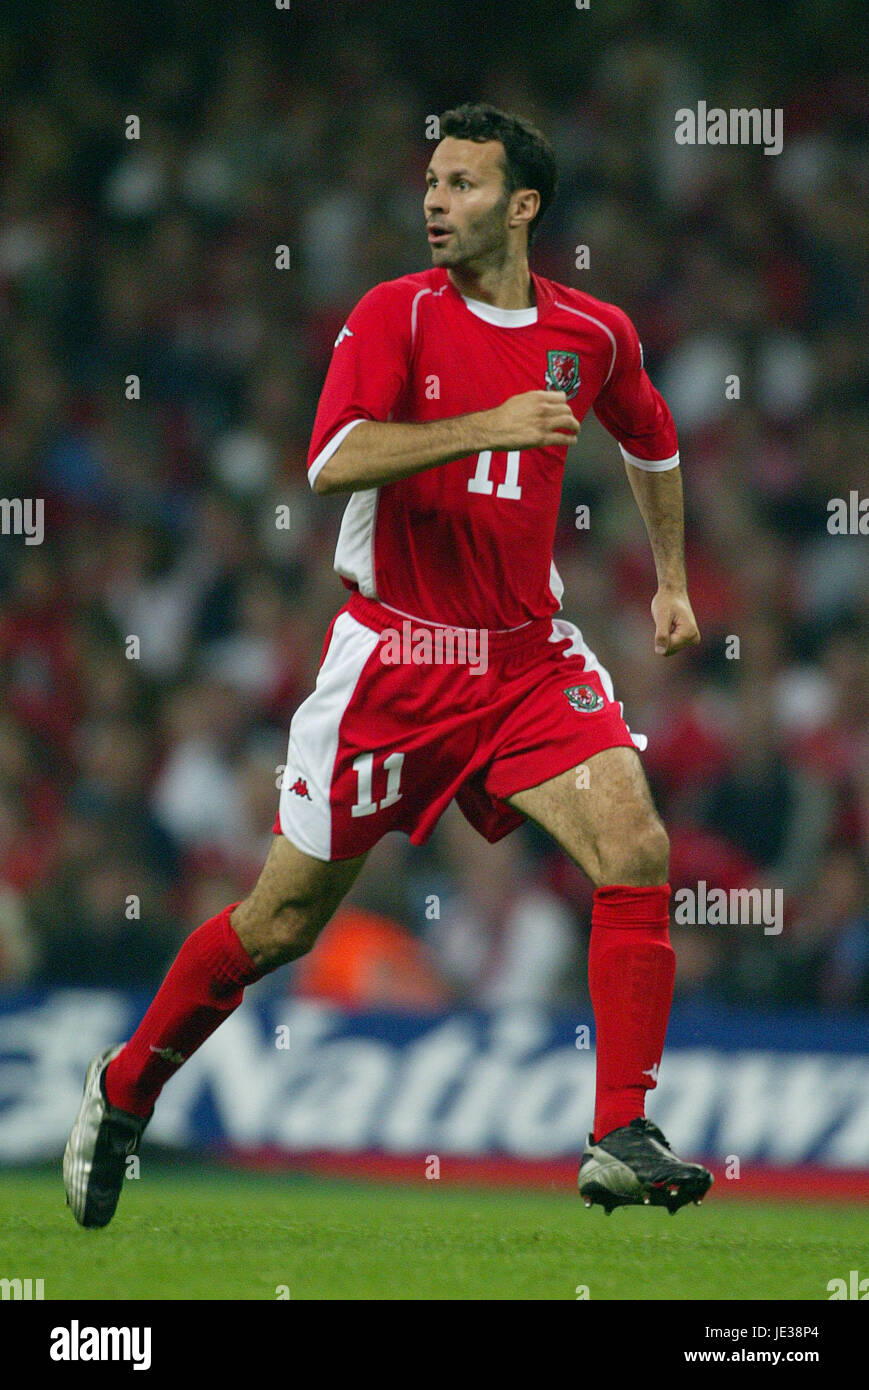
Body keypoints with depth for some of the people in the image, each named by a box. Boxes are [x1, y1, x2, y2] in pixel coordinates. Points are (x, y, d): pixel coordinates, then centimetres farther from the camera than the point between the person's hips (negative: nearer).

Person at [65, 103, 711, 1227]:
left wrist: (670, 580, 26)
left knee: (637, 853, -19)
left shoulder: (594, 334, 5)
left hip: (528, 657, 3)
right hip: (394, 657, -3)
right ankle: (124, 1092, 26)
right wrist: (488, 428, -32)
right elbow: (333, 460, -24)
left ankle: (621, 1142, -17)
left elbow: (651, 443, 28)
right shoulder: (396, 313, -8)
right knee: (284, 919, 5)